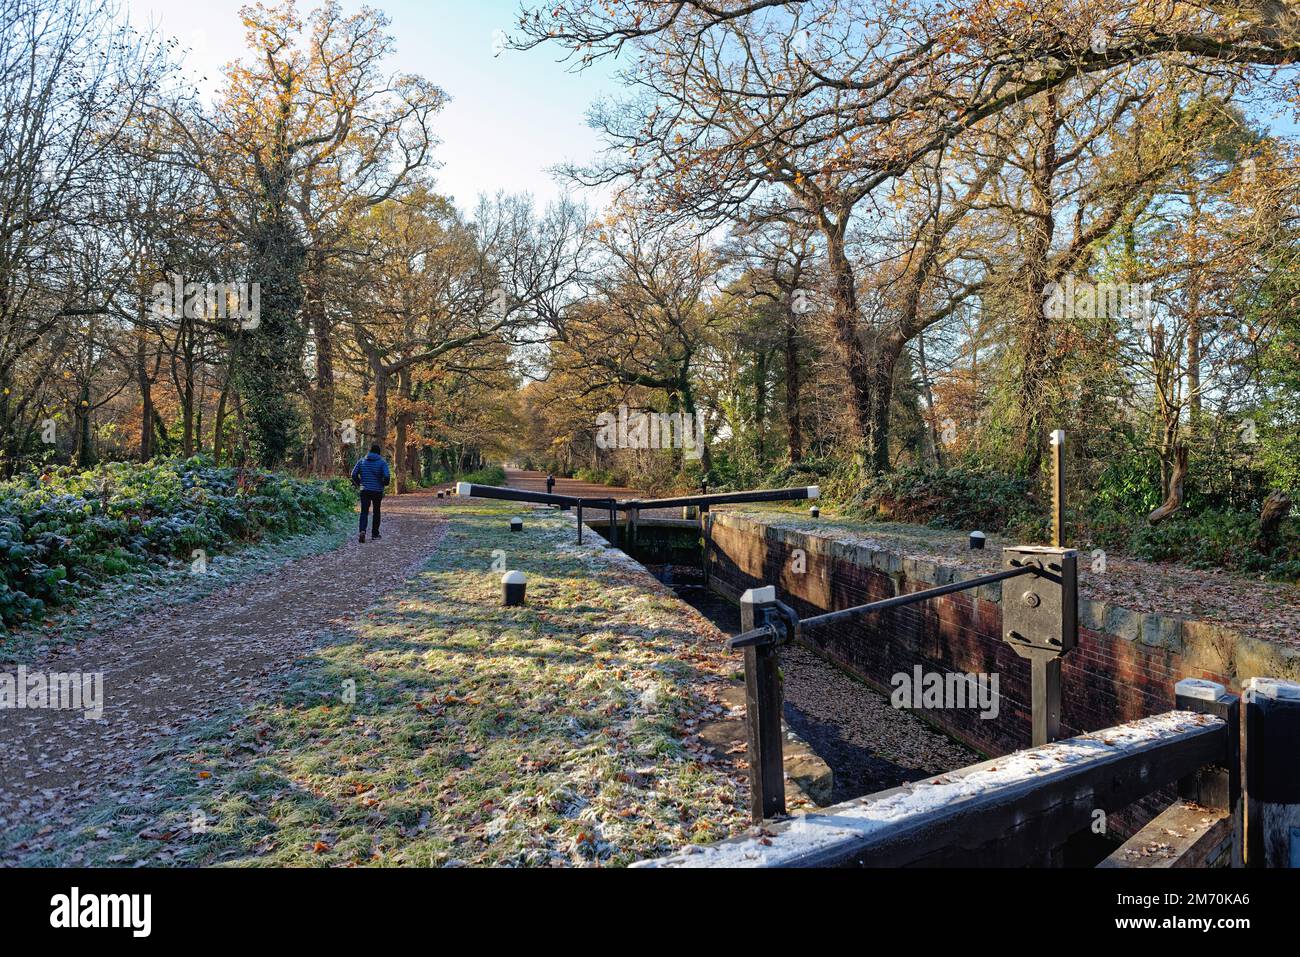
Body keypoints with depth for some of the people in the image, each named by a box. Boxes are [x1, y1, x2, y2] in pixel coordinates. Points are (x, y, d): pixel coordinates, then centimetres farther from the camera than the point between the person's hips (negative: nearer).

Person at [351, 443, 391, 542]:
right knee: (376, 512, 12)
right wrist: (385, 484, 3)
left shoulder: (362, 461, 5)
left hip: (364, 491, 1)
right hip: (378, 491, -1)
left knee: (364, 512, 1)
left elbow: (354, 474, 1)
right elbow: (387, 476, -16)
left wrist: (359, 484, 13)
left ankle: (362, 531, -23)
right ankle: (375, 534, 17)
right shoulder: (382, 462, -4)